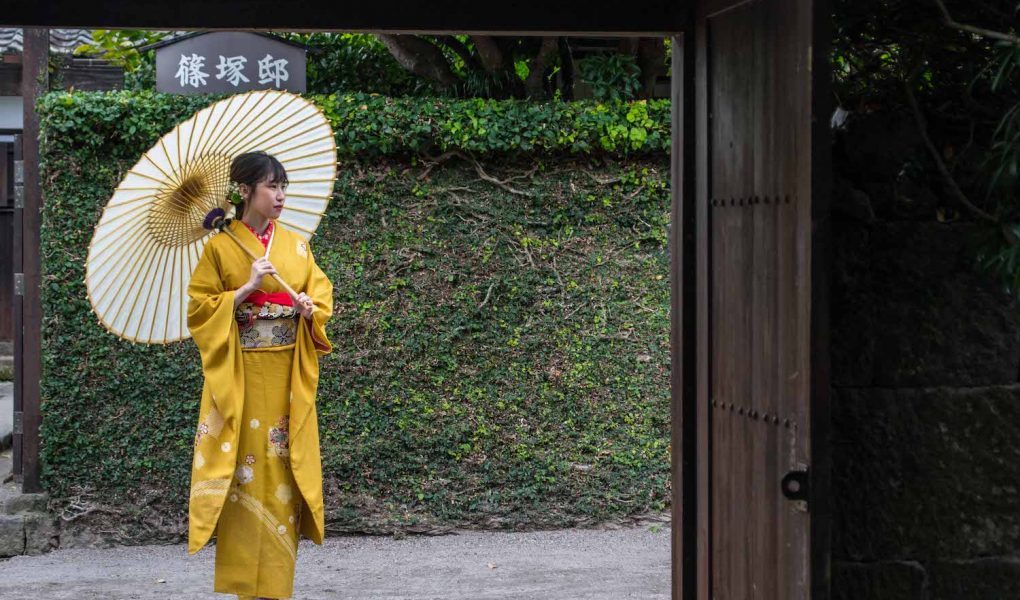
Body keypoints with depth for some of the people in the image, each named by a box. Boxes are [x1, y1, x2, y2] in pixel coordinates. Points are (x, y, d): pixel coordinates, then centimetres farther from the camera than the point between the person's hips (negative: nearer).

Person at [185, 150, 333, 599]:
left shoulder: (296, 245, 10)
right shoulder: (220, 247, -2)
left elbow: (321, 297, 13)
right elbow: (200, 309, -4)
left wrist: (310, 309, -9)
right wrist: (247, 288, -15)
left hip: (288, 374, 4)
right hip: (240, 375, -3)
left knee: (281, 467, 3)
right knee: (244, 468, -5)